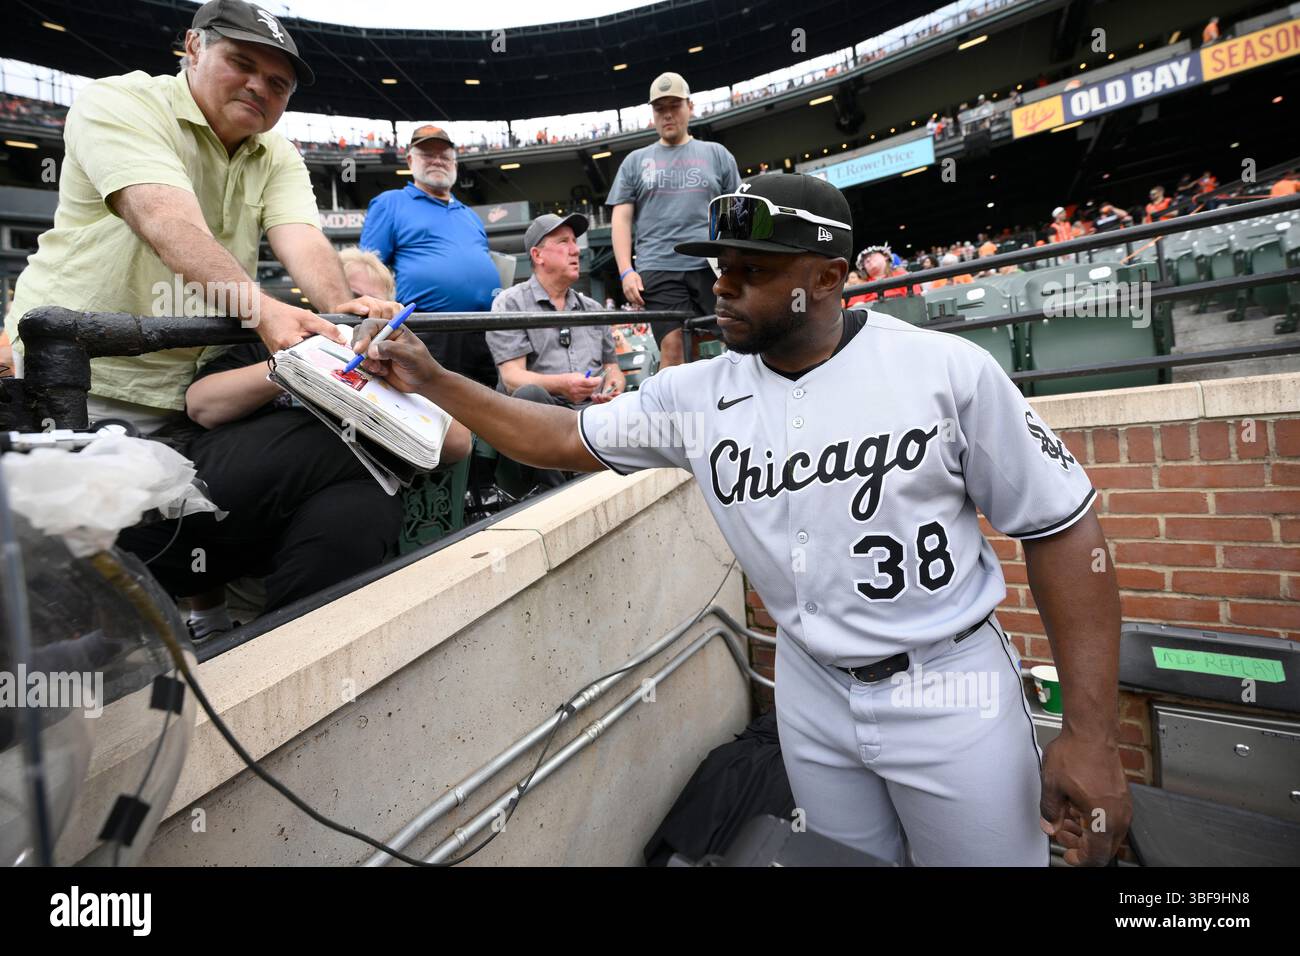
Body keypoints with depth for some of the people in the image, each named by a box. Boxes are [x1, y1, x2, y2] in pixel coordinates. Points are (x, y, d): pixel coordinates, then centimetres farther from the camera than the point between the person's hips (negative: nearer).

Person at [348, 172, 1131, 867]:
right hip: (811, 693, 3)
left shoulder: (947, 369, -14)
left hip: (950, 692, -2)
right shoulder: (694, 397, -6)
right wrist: (432, 381, -7)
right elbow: (564, 439, 2)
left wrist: (1092, 734, -12)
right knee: (851, 855, 21)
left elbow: (1061, 528, -9)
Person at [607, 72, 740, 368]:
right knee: (673, 349, -13)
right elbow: (621, 218, 12)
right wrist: (626, 271, -2)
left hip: (714, 266, 1)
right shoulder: (636, 161, 19)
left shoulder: (716, 154, 19)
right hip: (658, 269, -1)